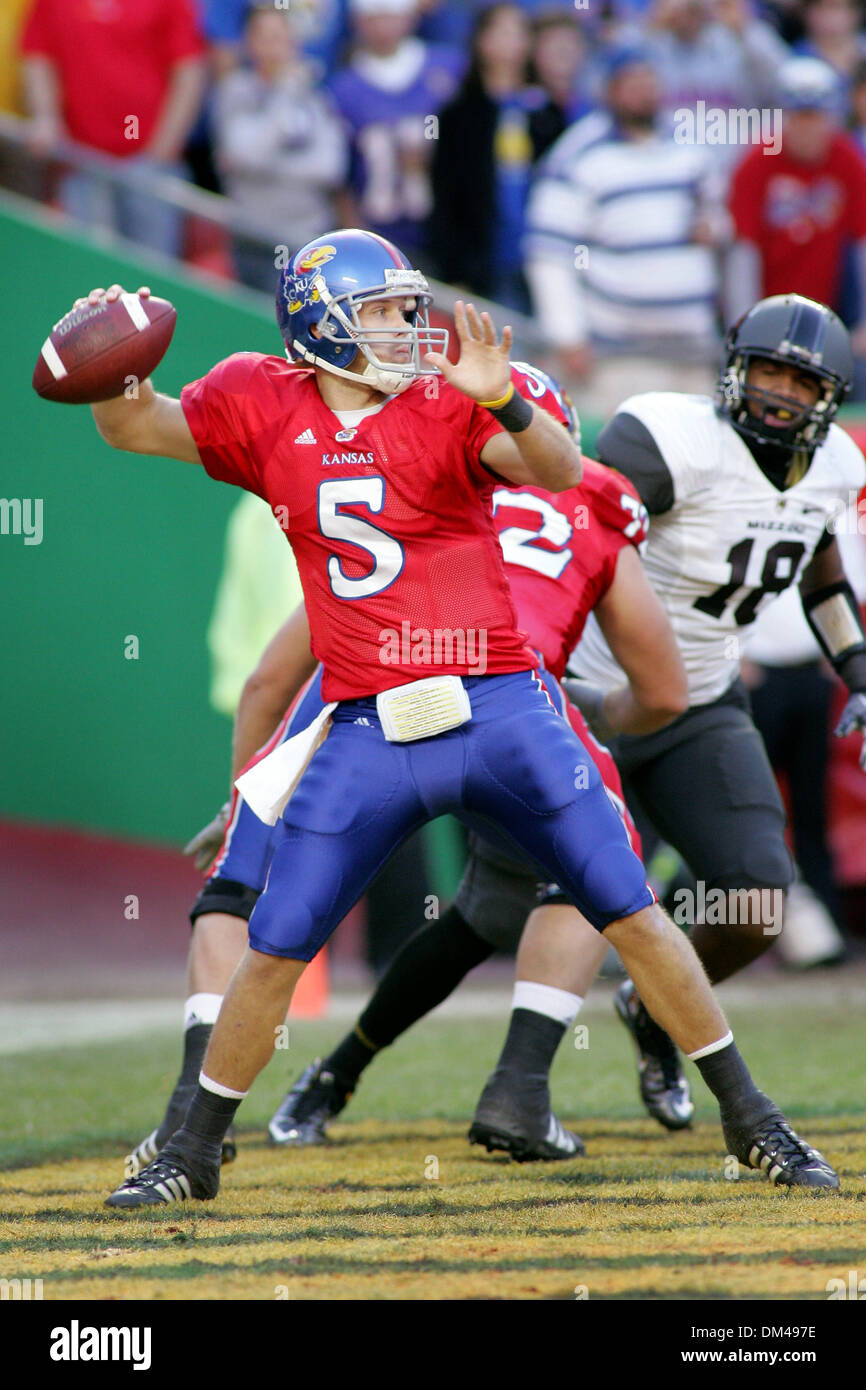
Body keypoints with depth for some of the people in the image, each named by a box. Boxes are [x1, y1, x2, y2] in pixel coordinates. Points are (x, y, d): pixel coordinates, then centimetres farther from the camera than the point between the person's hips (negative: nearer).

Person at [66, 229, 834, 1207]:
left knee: (631, 914, 1)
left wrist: (500, 398, -35)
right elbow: (134, 427, 14)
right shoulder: (264, 409, 5)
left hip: (497, 712, -1)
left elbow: (559, 470, -16)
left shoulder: (446, 405, -2)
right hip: (367, 737, 1)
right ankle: (193, 1154, 18)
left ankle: (749, 1119, 12)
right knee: (273, 951, 2)